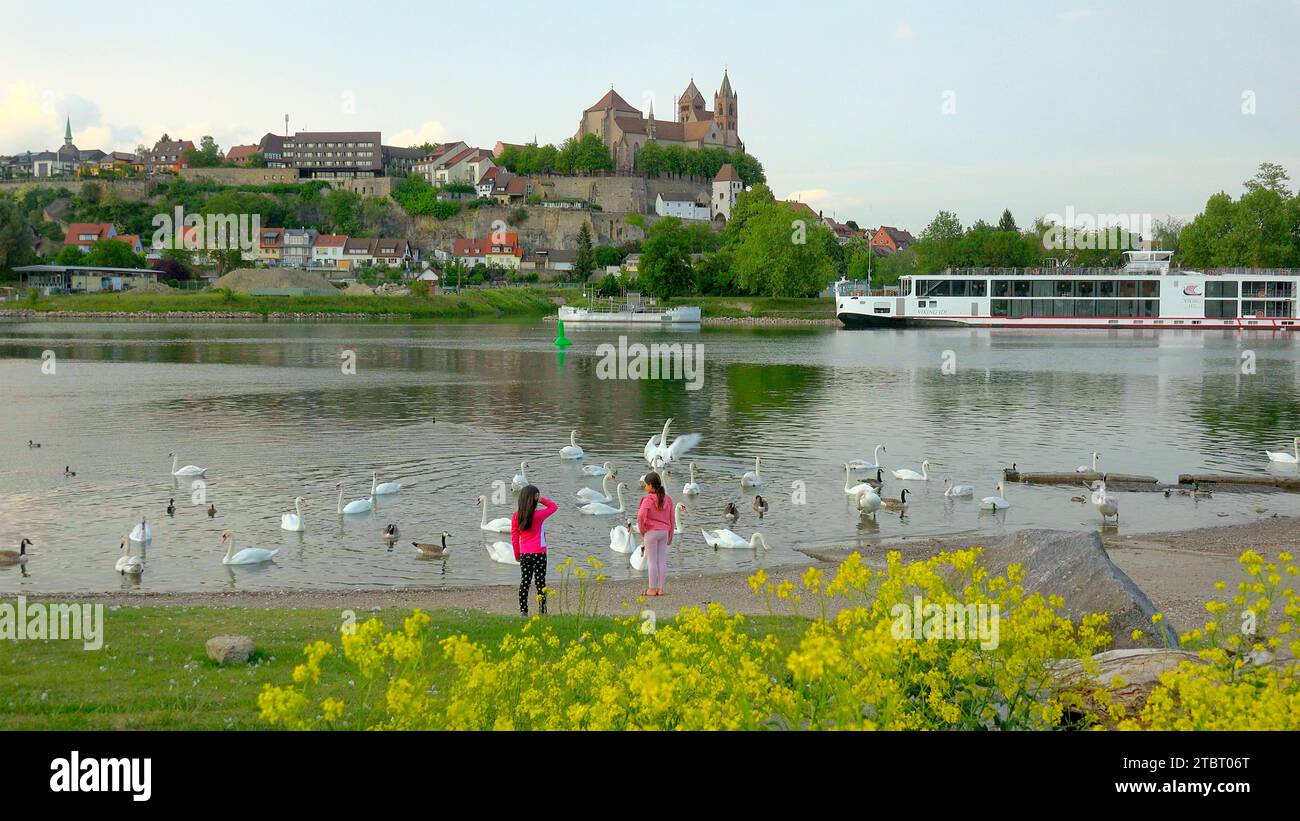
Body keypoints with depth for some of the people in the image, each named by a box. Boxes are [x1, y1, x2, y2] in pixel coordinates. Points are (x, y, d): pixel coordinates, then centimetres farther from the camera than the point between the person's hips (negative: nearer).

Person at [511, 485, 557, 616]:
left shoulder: (516, 516, -2)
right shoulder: (539, 515, -13)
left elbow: (514, 538, 3)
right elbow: (553, 507, 4)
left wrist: (517, 555, 13)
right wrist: (541, 499, -3)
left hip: (524, 554, 4)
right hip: (538, 553, -4)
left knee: (524, 581, 9)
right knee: (540, 582, 1)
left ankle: (523, 610, 8)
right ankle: (543, 611, 2)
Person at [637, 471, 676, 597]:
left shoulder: (648, 499, -15)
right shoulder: (667, 499, 3)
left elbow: (641, 515, -28)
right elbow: (672, 518, 8)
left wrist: (642, 530, -11)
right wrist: (670, 536, 16)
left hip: (651, 532, -6)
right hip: (664, 532, 6)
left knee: (652, 561, 1)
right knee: (662, 560, 9)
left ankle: (652, 589, 5)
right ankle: (661, 588, 12)